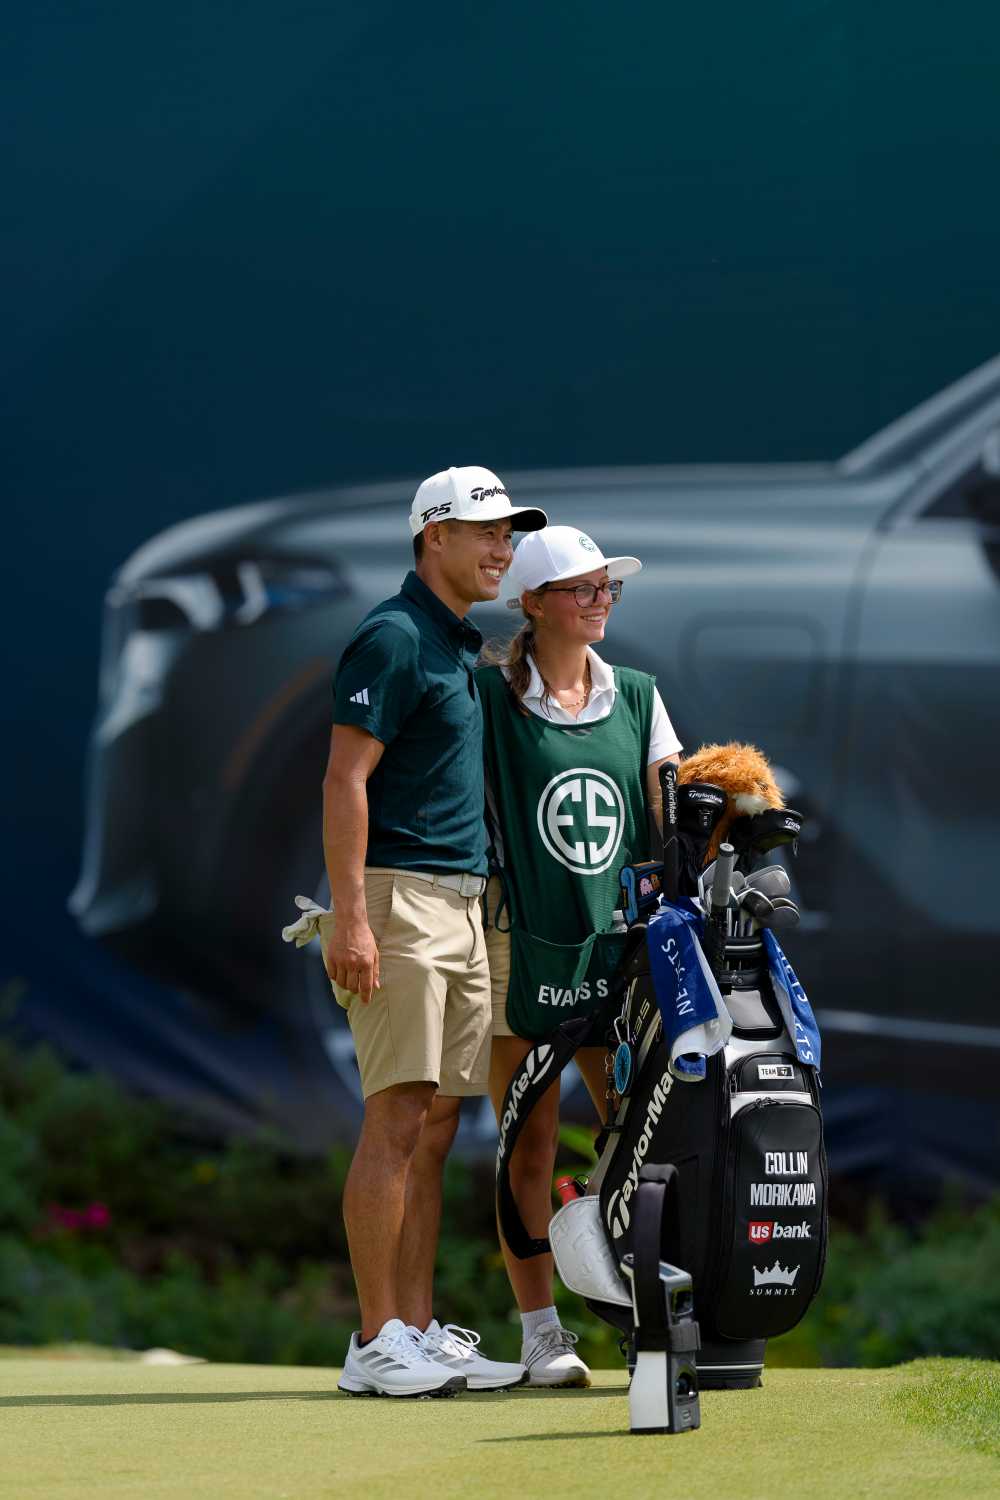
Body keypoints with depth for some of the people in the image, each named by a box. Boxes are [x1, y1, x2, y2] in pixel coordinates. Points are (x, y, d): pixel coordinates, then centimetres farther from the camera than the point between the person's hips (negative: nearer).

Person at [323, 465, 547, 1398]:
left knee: (435, 1130, 8)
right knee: (398, 1122, -11)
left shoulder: (467, 648, 19)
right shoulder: (393, 639, -10)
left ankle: (419, 1331, 11)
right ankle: (376, 1344, -10)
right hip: (398, 898, -9)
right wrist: (350, 916, -22)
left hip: (462, 905, 9)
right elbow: (345, 779, -15)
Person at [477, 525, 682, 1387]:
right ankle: (541, 1331, 3)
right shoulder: (491, 697, -1)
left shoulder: (637, 699, 12)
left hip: (618, 941, 4)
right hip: (521, 939, -4)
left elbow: (672, 820, 9)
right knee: (530, 1148, -2)